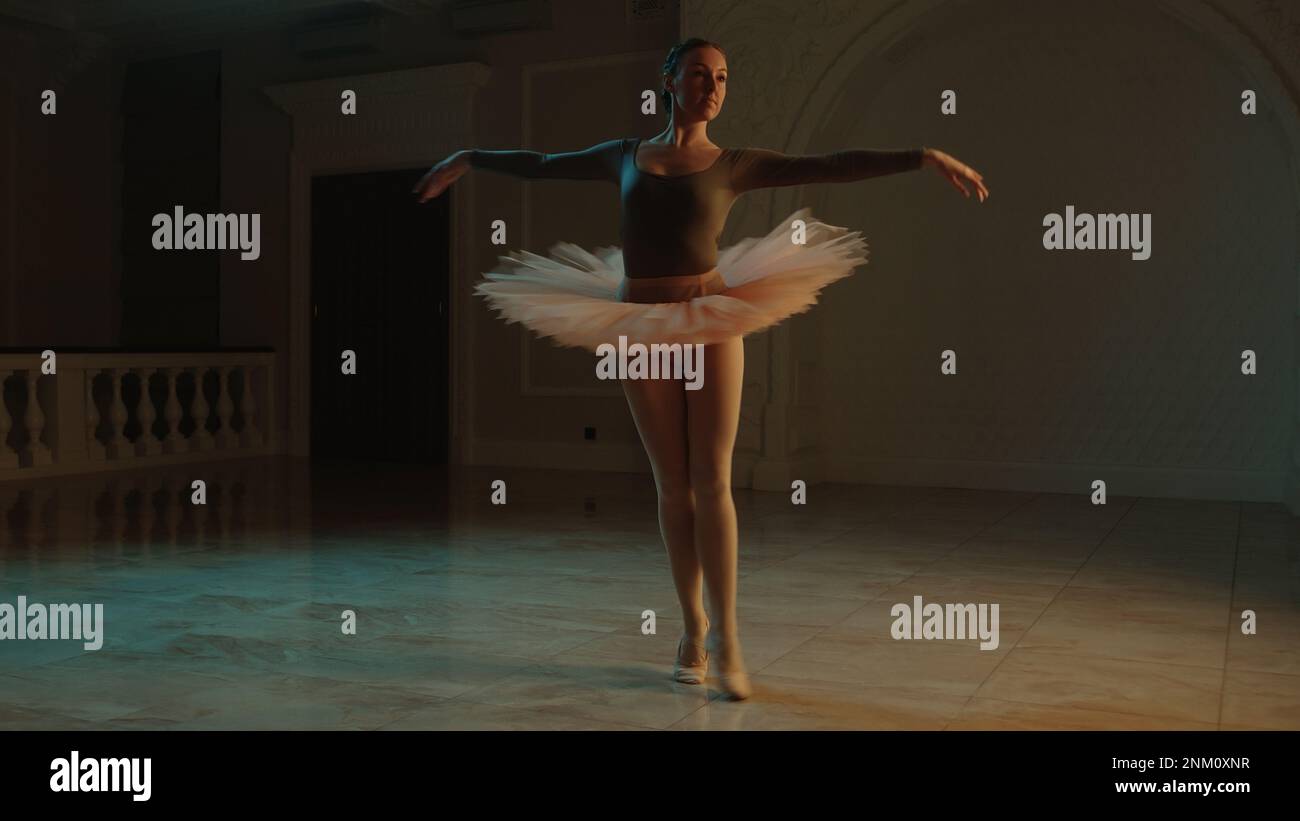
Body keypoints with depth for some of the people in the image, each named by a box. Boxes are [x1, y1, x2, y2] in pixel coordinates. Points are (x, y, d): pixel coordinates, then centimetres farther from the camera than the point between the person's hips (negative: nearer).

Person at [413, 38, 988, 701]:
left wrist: (925, 156, -7)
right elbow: (542, 166, 21)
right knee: (673, 487, 6)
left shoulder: (735, 165, 3)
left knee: (712, 483, -5)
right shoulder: (625, 156, 9)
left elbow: (833, 167, -2)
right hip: (642, 330, 2)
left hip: (713, 326, -1)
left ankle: (725, 637, 2)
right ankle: (693, 627, 18)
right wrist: (470, 157, 28)